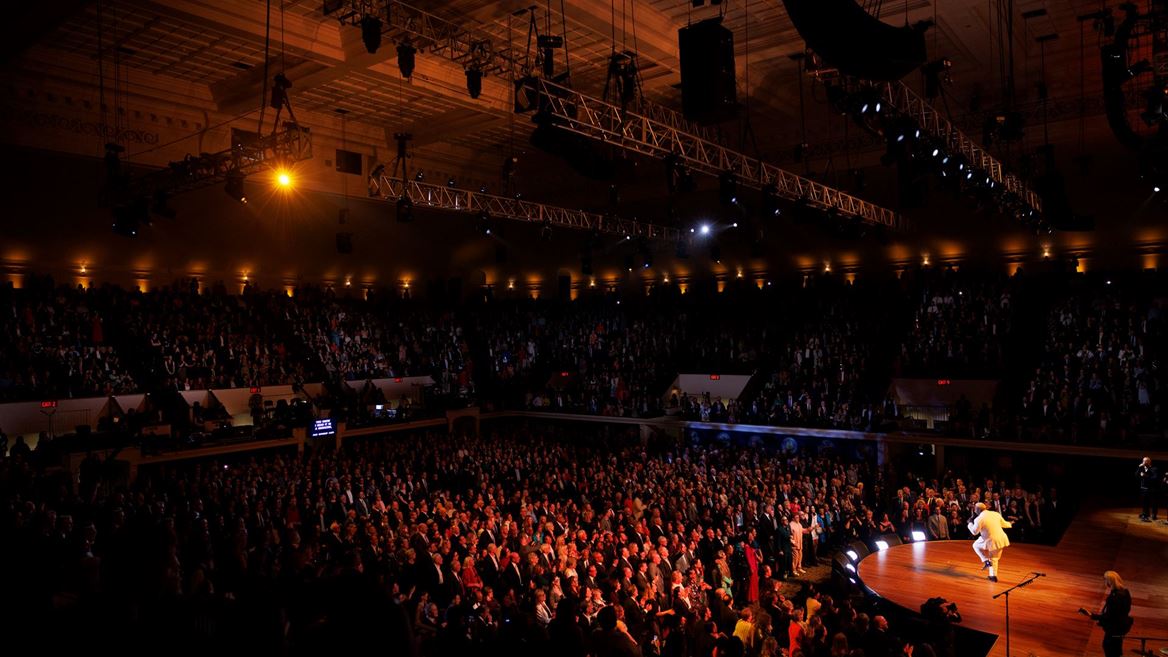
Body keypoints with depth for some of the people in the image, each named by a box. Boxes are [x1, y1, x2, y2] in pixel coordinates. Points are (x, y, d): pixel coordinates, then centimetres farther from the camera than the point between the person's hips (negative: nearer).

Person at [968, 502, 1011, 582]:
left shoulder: (979, 519, -15)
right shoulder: (995, 514, 3)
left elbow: (974, 532, -8)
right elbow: (1004, 524, 19)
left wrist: (970, 523, 9)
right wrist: (1010, 524, 42)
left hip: (991, 541, -6)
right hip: (1001, 539, 6)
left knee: (976, 545, 21)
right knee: (994, 558, 23)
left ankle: (986, 561, 7)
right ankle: (993, 576, 27)